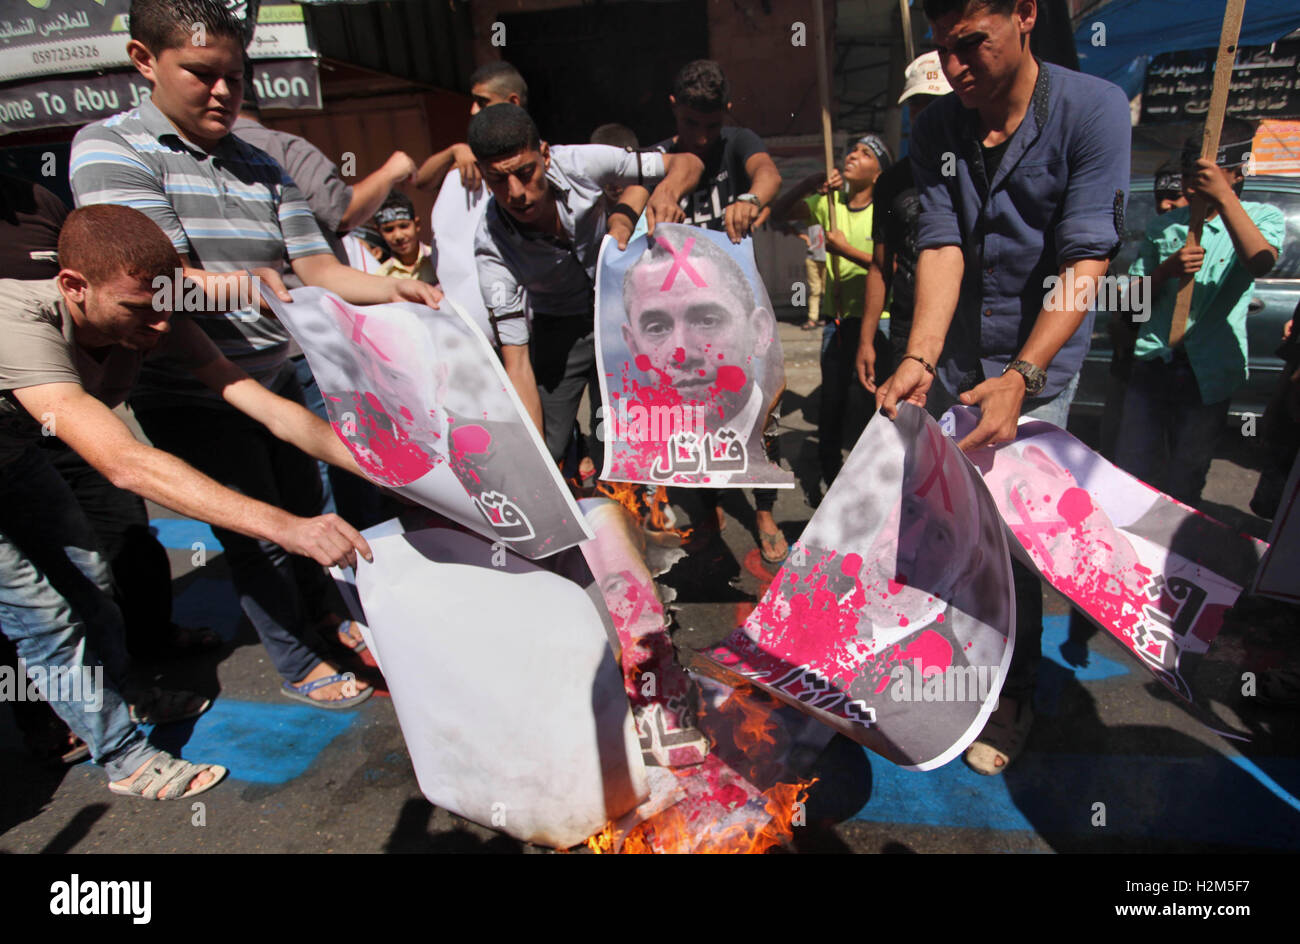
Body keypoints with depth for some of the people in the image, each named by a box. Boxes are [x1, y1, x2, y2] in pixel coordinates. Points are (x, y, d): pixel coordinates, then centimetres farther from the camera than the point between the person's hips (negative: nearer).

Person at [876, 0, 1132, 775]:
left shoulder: (1093, 109, -11)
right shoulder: (936, 129, 1)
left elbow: (1085, 261, -19)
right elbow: (940, 247, -10)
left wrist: (1020, 378, -32)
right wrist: (919, 357, -26)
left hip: (1037, 366, -3)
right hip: (953, 362, 4)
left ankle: (1013, 697, 21)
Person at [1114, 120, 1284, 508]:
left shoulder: (1262, 218, 4)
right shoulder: (1164, 226, 12)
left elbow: (1261, 263, -20)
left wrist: (1224, 198, -26)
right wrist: (1166, 270, -10)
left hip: (1208, 375, -2)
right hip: (1152, 367, 2)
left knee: (1183, 488, 8)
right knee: (1129, 476, 2)